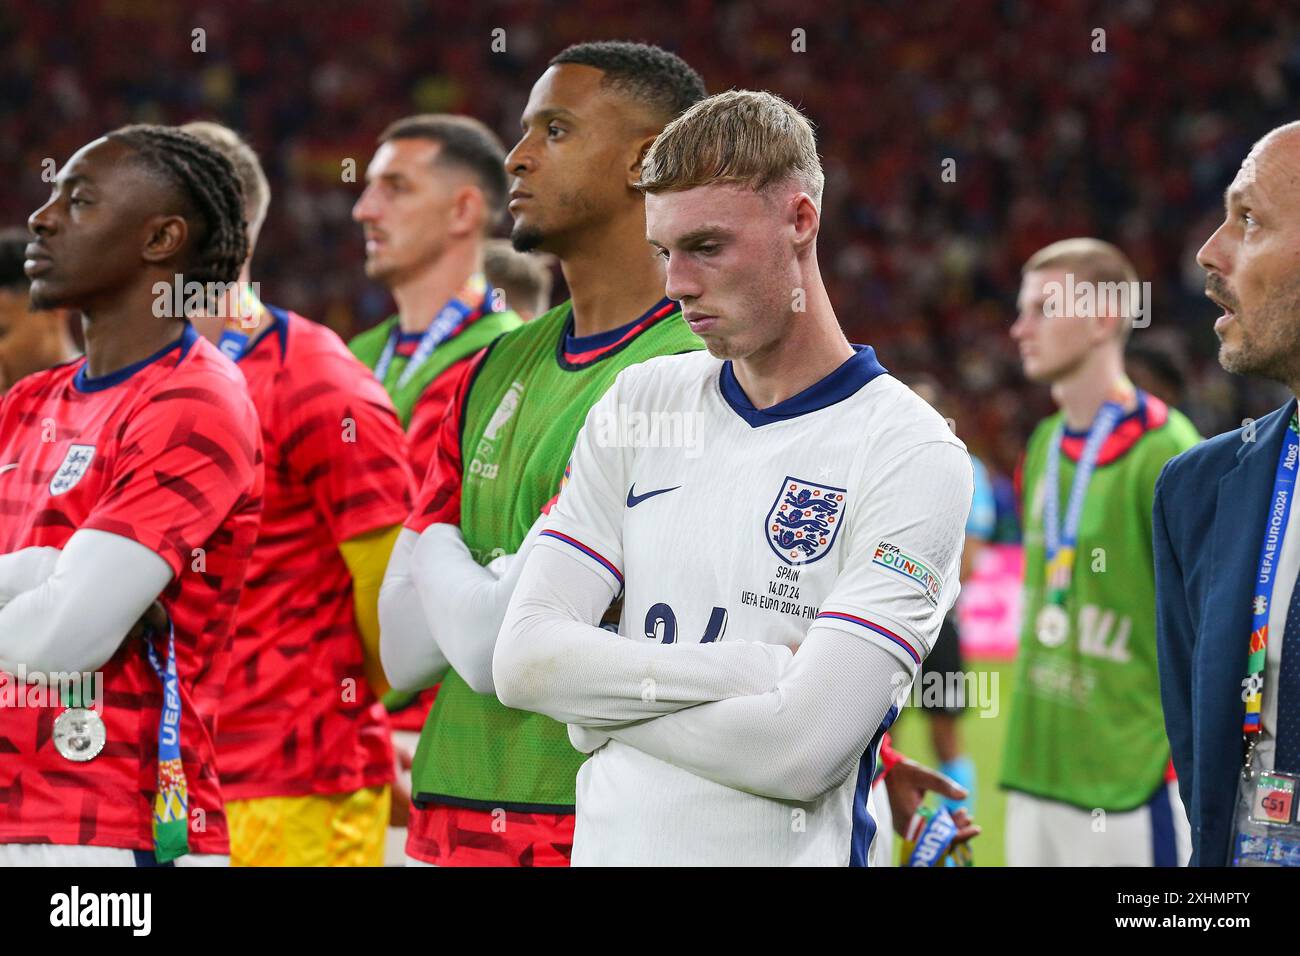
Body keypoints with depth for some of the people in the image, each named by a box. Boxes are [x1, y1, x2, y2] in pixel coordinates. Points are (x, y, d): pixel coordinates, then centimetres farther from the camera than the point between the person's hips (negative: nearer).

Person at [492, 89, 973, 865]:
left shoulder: (912, 455, -10)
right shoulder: (640, 404, 5)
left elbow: (804, 750, -19)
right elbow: (524, 658, -4)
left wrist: (604, 703, -9)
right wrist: (753, 667, -14)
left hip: (781, 850, -4)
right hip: (606, 844, 4)